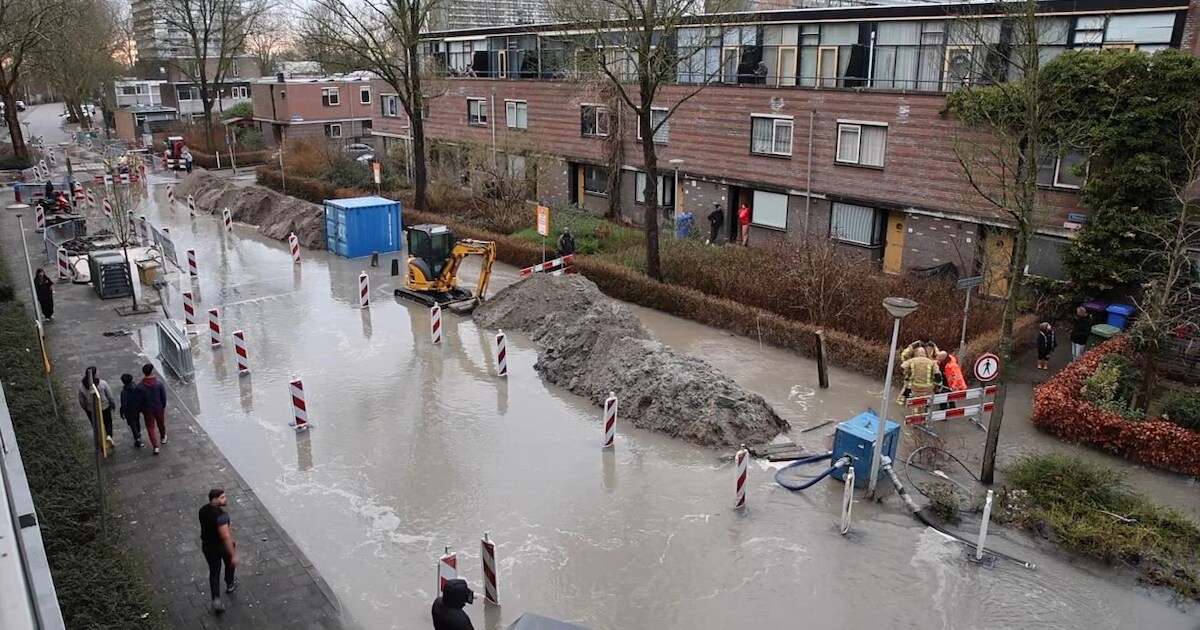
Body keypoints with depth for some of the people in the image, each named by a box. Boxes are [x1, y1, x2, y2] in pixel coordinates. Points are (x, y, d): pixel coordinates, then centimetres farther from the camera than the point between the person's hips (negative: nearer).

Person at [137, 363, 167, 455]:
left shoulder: (140, 386, -18)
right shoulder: (159, 384, -18)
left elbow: (139, 400, -9)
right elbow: (164, 397, -9)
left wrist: (141, 409, 7)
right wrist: (163, 406, 9)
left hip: (147, 410, -1)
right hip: (159, 408, 1)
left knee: (150, 427, 8)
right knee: (161, 424, 24)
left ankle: (155, 446, 4)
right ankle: (163, 438, 48)